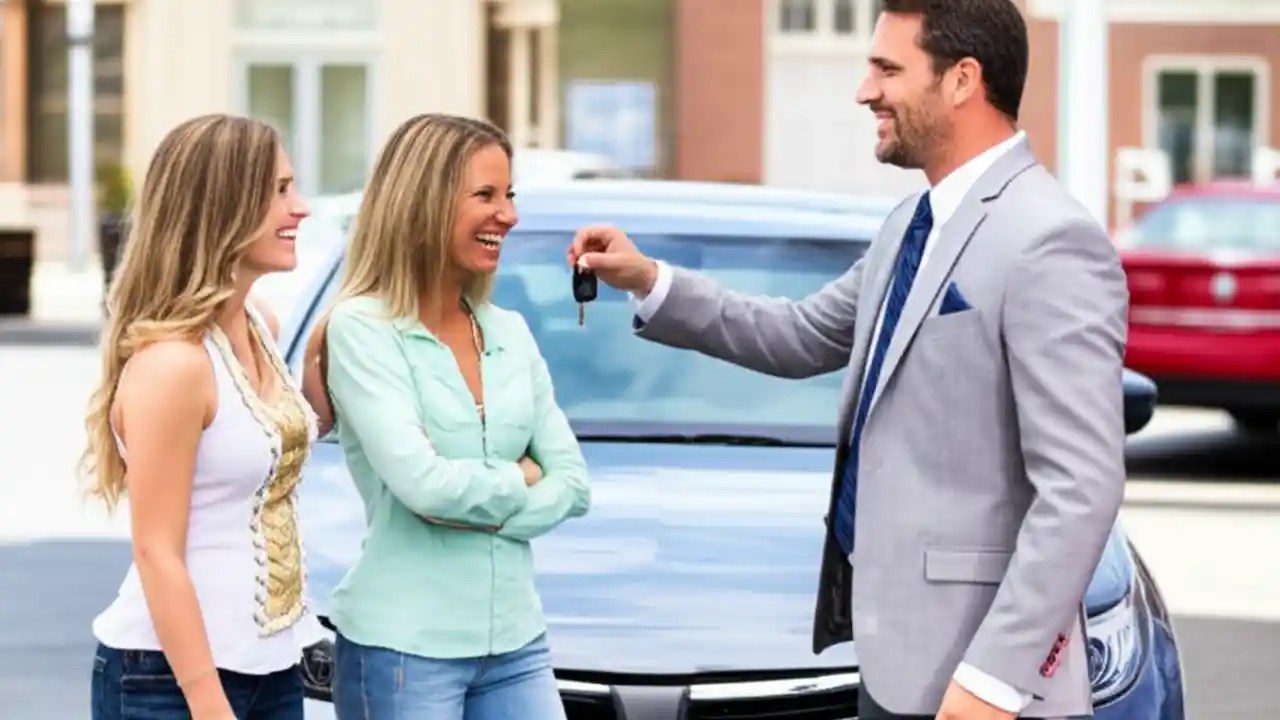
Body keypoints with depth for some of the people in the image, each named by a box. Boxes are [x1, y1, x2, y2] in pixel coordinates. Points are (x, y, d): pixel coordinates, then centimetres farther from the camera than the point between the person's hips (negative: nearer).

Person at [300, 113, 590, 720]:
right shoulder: (361, 329, -8)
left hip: (515, 641, 6)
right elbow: (422, 483, -19)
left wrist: (481, 507, -11)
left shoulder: (510, 333, 11)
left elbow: (573, 482, 5)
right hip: (402, 648, -6)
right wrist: (518, 479, -2)